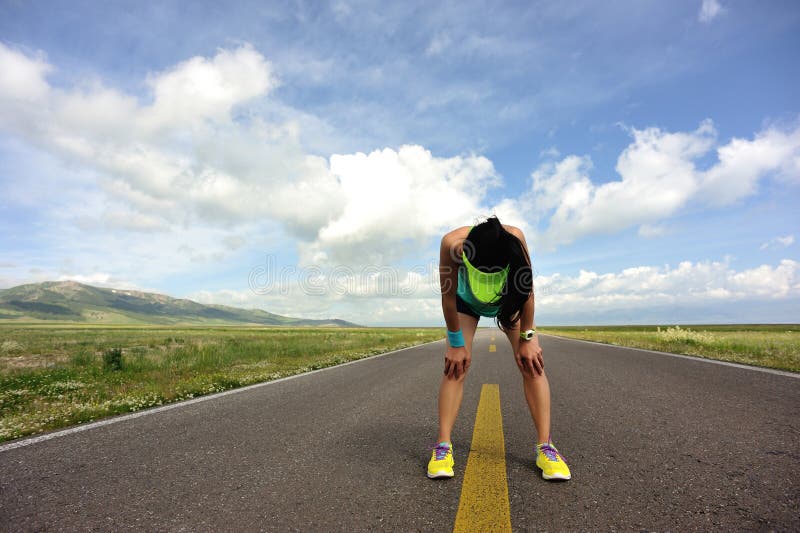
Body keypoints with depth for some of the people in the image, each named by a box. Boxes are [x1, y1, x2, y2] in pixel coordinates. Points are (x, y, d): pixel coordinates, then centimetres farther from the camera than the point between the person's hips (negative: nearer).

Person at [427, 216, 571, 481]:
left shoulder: (515, 238, -38)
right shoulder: (452, 243, -40)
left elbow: (527, 290, -24)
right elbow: (448, 297, -27)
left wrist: (527, 338, -18)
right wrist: (457, 344, -20)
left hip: (509, 299, 1)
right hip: (467, 301, 0)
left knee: (532, 361, -12)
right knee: (455, 365, -13)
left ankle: (545, 447, -3)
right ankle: (443, 446, -6)